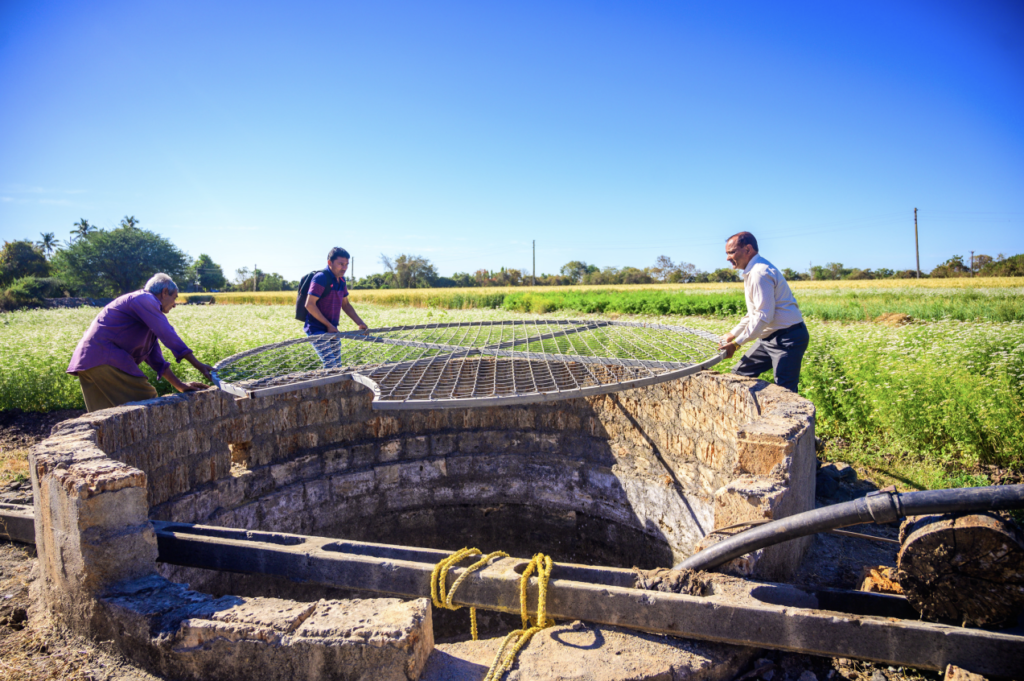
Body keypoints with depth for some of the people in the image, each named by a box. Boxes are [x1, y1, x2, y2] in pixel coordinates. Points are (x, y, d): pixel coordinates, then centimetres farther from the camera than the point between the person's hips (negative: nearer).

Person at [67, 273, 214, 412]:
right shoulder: (144, 299, -5)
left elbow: (155, 357, 22)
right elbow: (168, 335, -15)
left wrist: (180, 386, 15)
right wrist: (198, 365, -14)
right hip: (103, 359, -11)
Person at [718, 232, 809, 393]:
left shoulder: (760, 273, -19)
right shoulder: (752, 272, 14)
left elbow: (764, 316, -24)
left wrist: (736, 343, -22)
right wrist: (732, 334, 23)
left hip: (787, 338, -11)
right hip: (770, 337, 11)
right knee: (739, 373, 11)